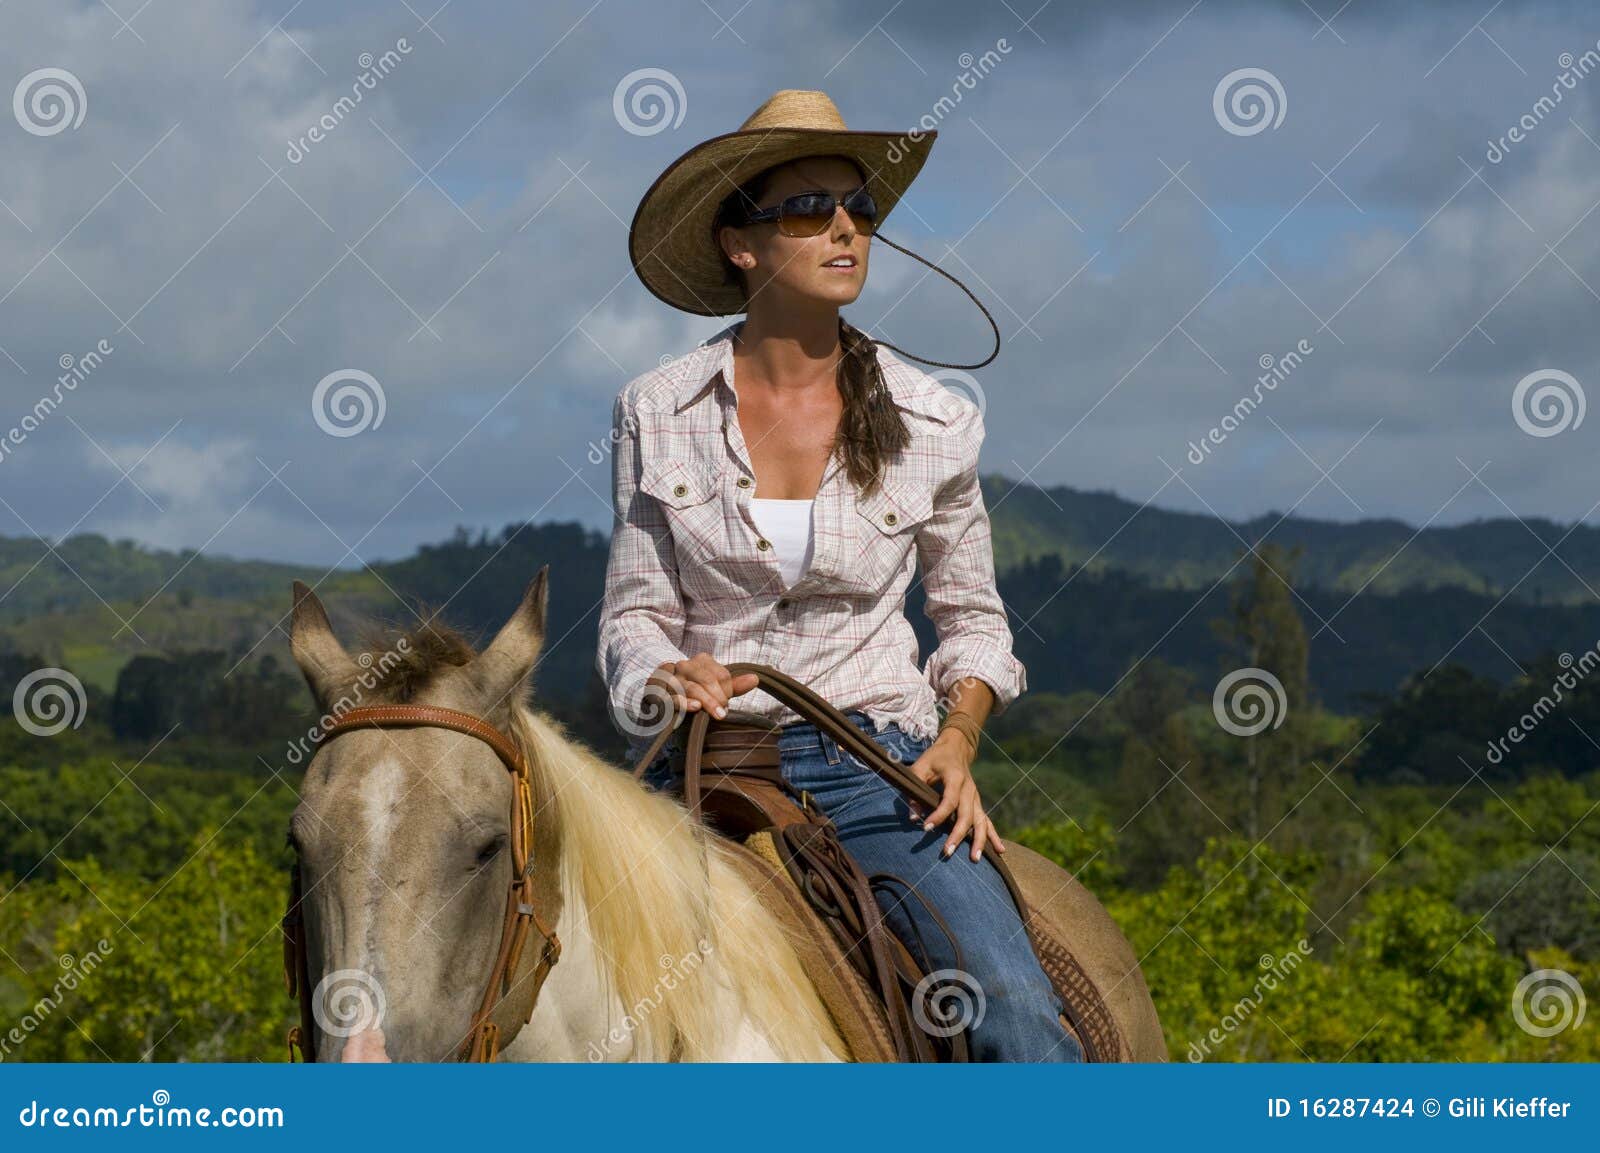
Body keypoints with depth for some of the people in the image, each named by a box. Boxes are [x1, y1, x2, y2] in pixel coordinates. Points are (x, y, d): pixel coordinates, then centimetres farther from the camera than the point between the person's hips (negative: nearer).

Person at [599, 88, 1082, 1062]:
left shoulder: (934, 423, 4)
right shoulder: (660, 414, 3)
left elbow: (974, 617, 15)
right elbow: (636, 615, 7)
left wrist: (957, 739, -3)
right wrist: (669, 678, -16)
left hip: (875, 768, 0)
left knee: (1018, 1013, -23)